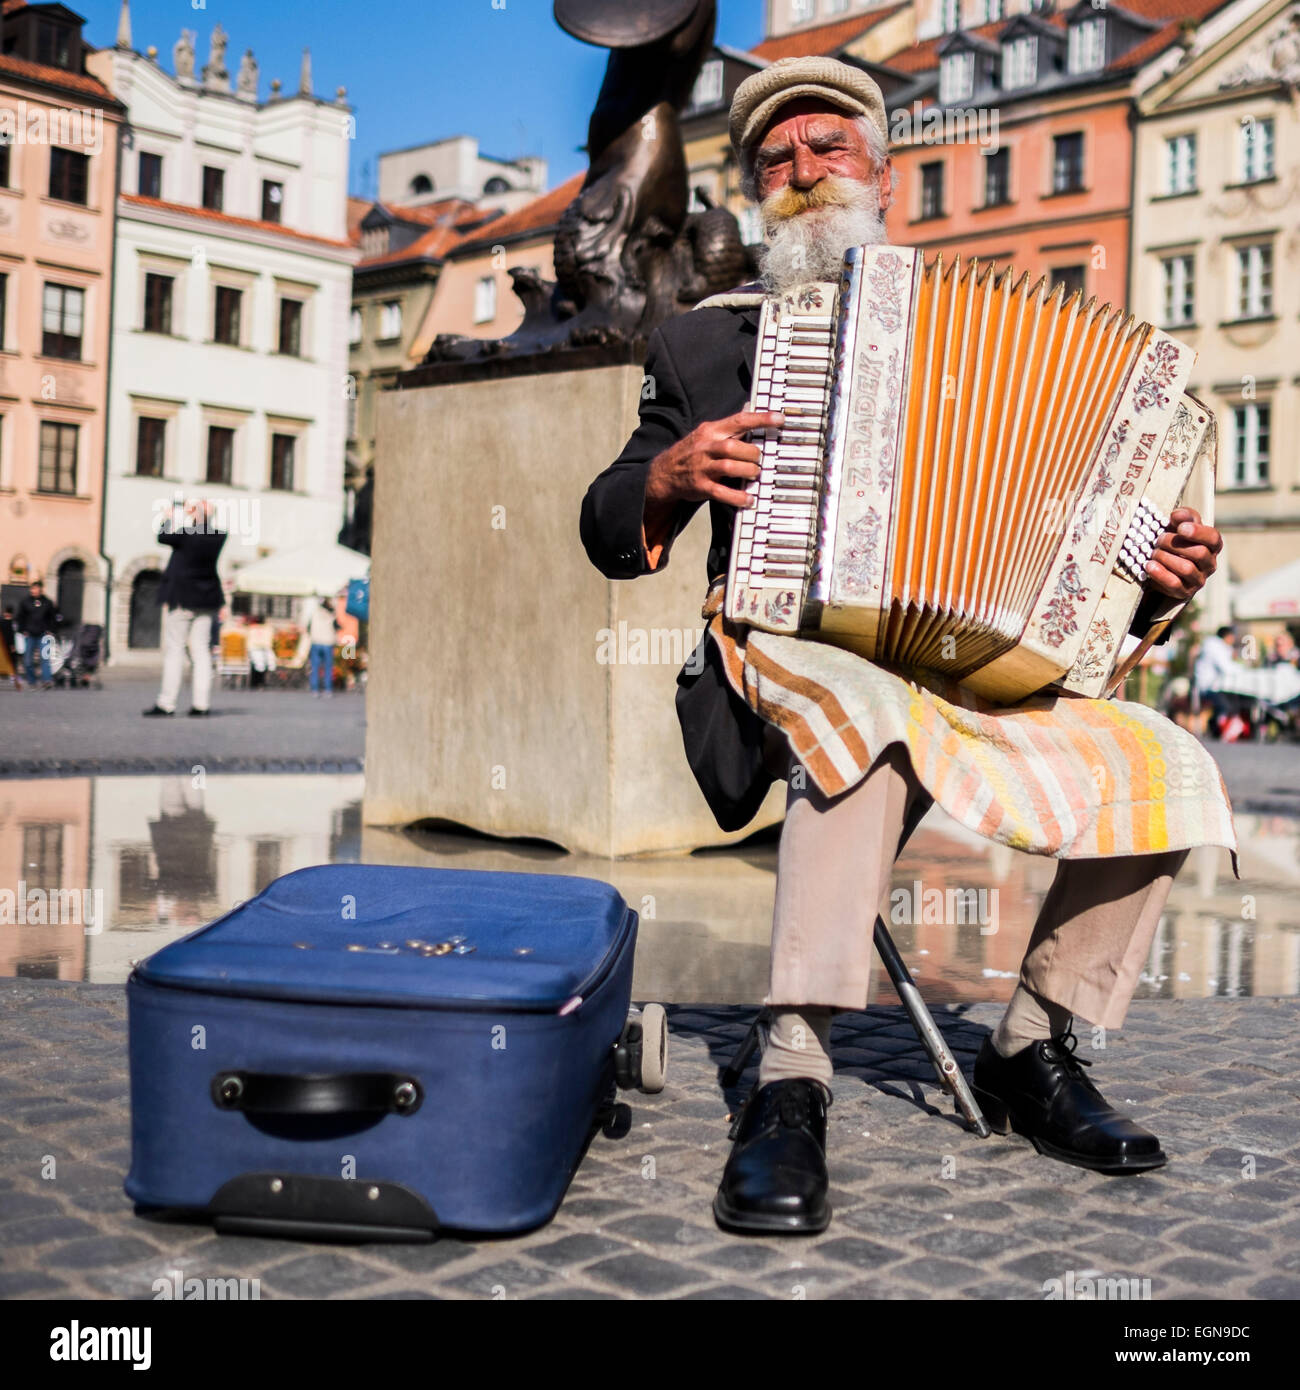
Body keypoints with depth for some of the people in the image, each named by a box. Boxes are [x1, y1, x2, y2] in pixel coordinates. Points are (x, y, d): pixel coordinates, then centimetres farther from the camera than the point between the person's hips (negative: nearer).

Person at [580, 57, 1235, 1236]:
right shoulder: (704, 341, 16)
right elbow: (610, 536, 13)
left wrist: (1155, 569, -3)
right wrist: (670, 477, -8)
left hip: (975, 654, 3)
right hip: (791, 643, -3)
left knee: (1169, 771, -20)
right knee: (868, 714, -38)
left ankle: (1033, 1047, -2)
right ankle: (791, 1084, -34)